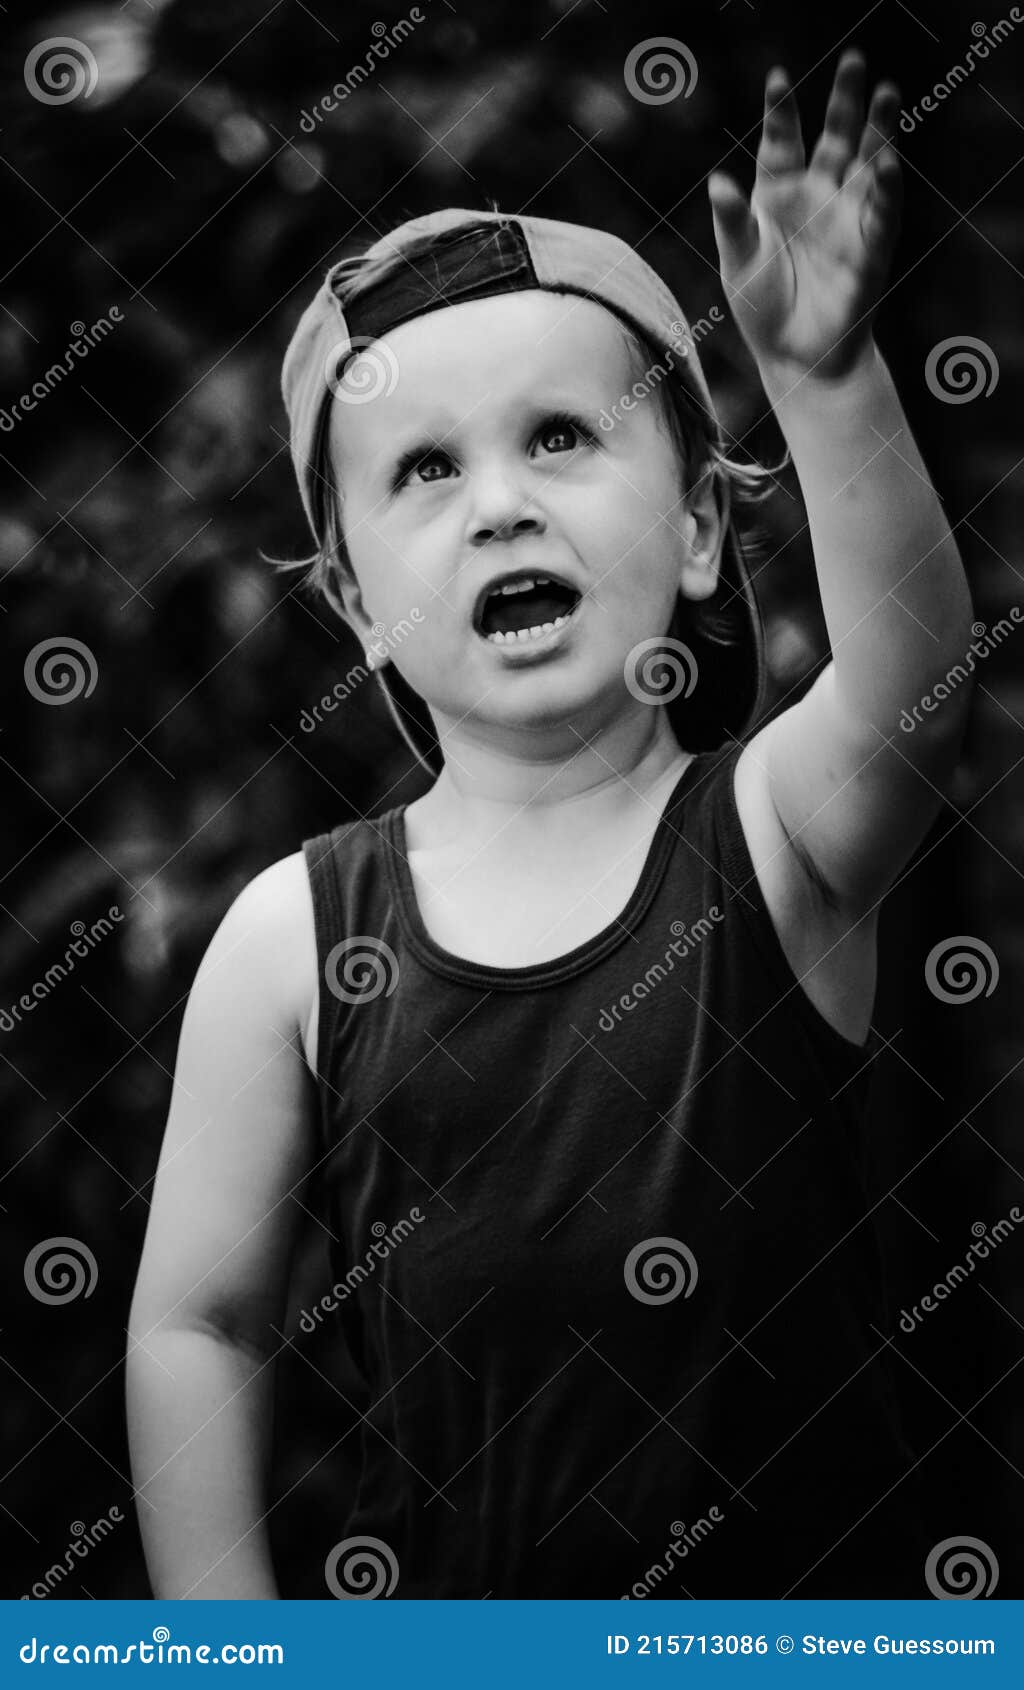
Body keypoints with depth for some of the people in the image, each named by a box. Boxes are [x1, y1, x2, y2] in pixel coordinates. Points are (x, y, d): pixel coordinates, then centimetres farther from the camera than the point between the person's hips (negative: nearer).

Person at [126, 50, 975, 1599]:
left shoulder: (774, 835, -11)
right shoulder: (296, 938, -9)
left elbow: (913, 684, -33)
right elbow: (202, 1322, -3)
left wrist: (830, 380, -47)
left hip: (810, 1602, 0)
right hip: (435, 1624, 1)